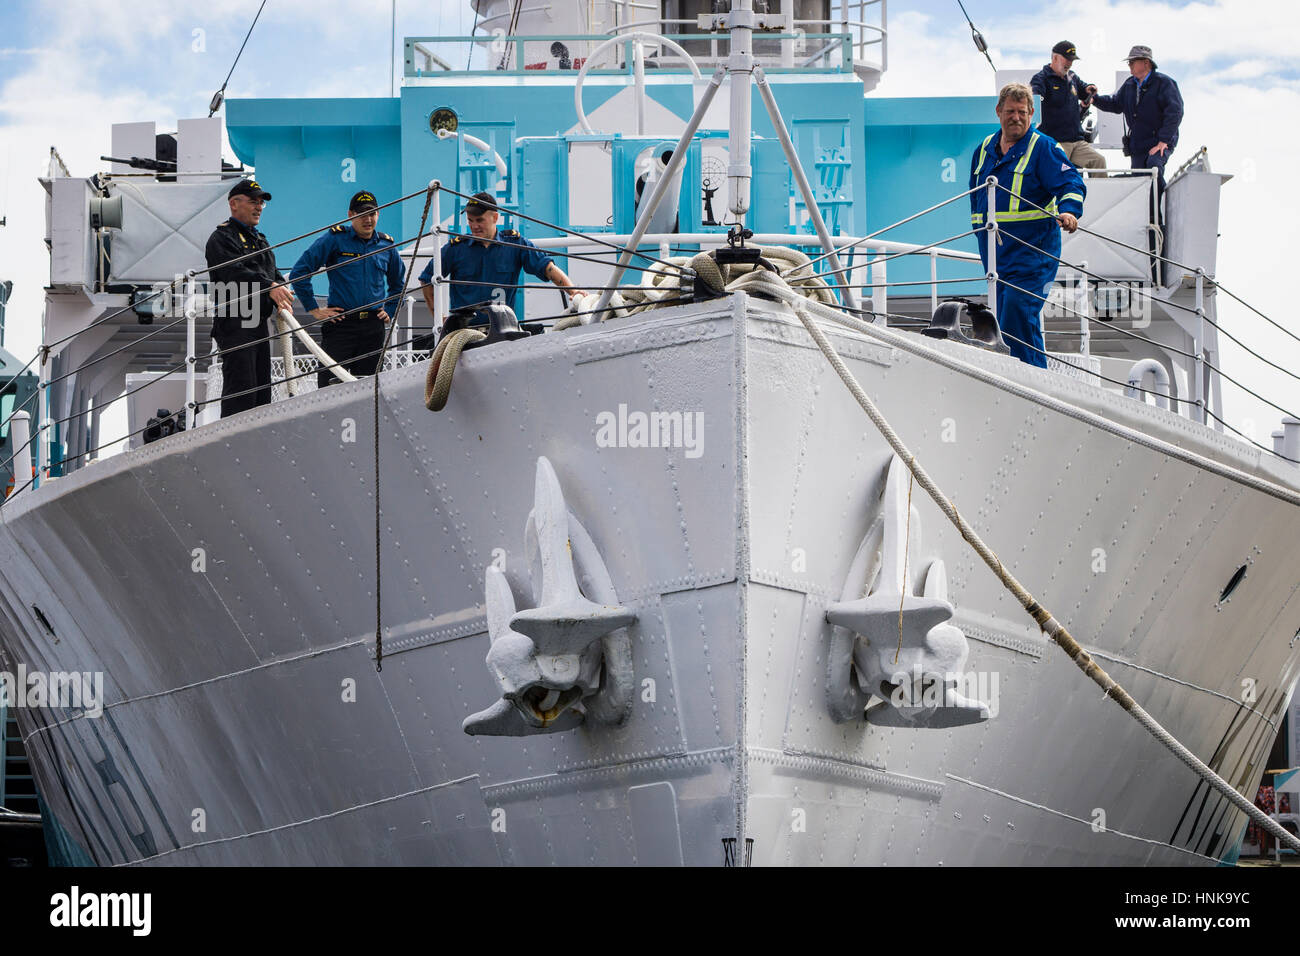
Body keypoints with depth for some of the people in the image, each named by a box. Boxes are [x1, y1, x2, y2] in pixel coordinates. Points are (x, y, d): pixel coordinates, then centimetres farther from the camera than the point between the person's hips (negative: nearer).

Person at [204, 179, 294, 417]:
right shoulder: (222, 238, -6)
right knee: (241, 388, -15)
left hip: (259, 324, 9)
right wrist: (269, 287, -33)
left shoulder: (259, 240, 24)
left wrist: (282, 290, -2)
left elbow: (273, 273, 21)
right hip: (235, 324, -9)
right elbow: (234, 273, -22)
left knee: (262, 387, 11)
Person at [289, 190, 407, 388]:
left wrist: (389, 312, 15)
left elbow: (398, 283, 28)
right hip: (340, 325, -4)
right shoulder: (334, 239, -2)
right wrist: (314, 310, -5)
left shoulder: (386, 245, 11)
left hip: (373, 327, 4)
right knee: (330, 385, -12)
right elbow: (299, 272, -3)